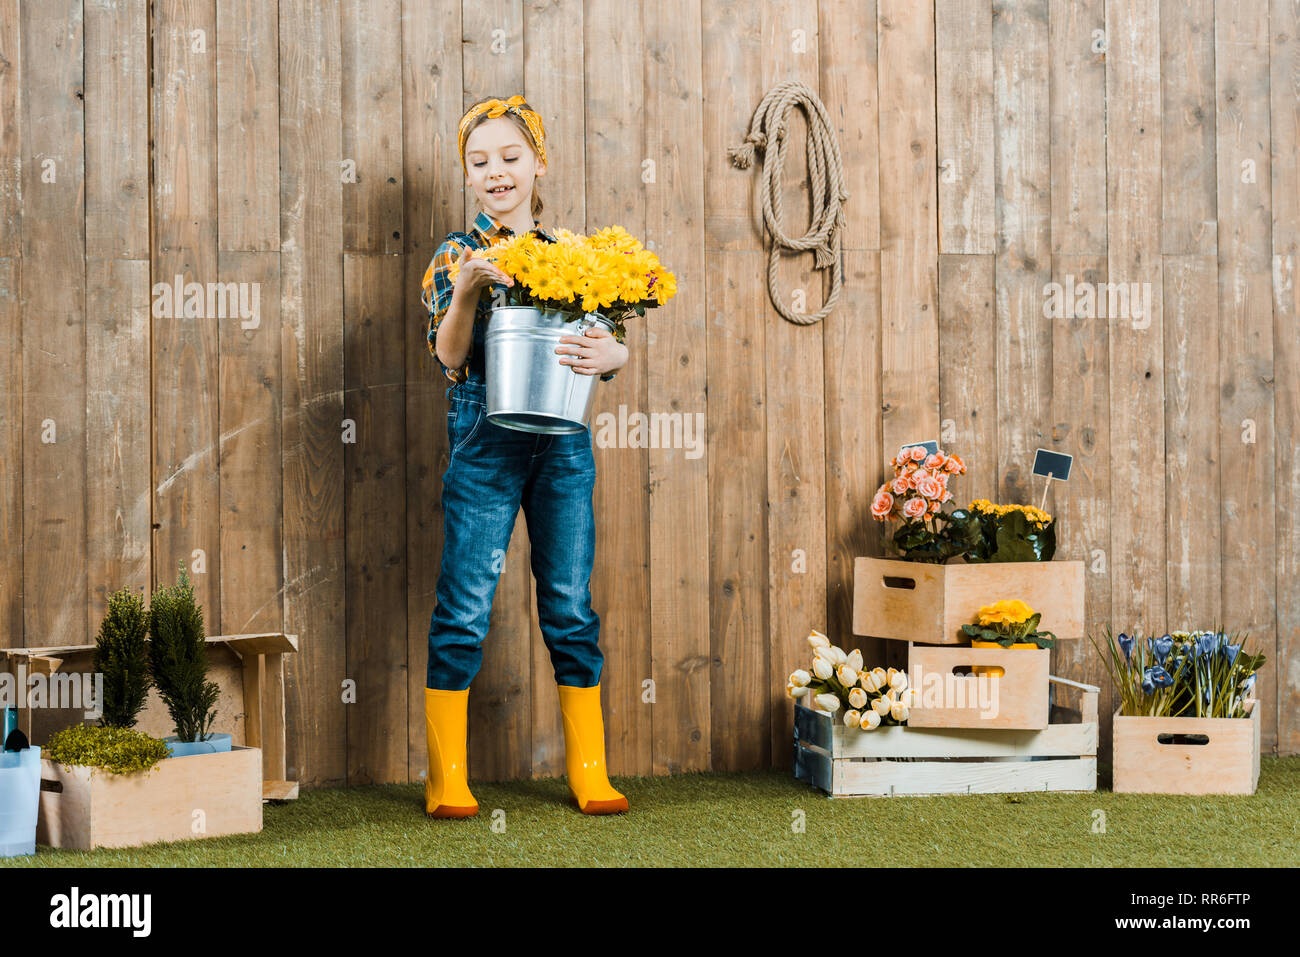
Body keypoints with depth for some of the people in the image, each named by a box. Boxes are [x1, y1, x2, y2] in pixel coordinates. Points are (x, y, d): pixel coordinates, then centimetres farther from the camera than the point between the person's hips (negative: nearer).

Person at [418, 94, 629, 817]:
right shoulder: (459, 254, 3)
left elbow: (613, 346, 3)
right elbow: (450, 354, -9)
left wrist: (611, 354, -21)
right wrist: (467, 287, -26)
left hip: (563, 444, 2)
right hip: (485, 445, -2)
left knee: (572, 605, 6)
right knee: (465, 607, -3)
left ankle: (589, 769, 14)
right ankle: (446, 775, 6)